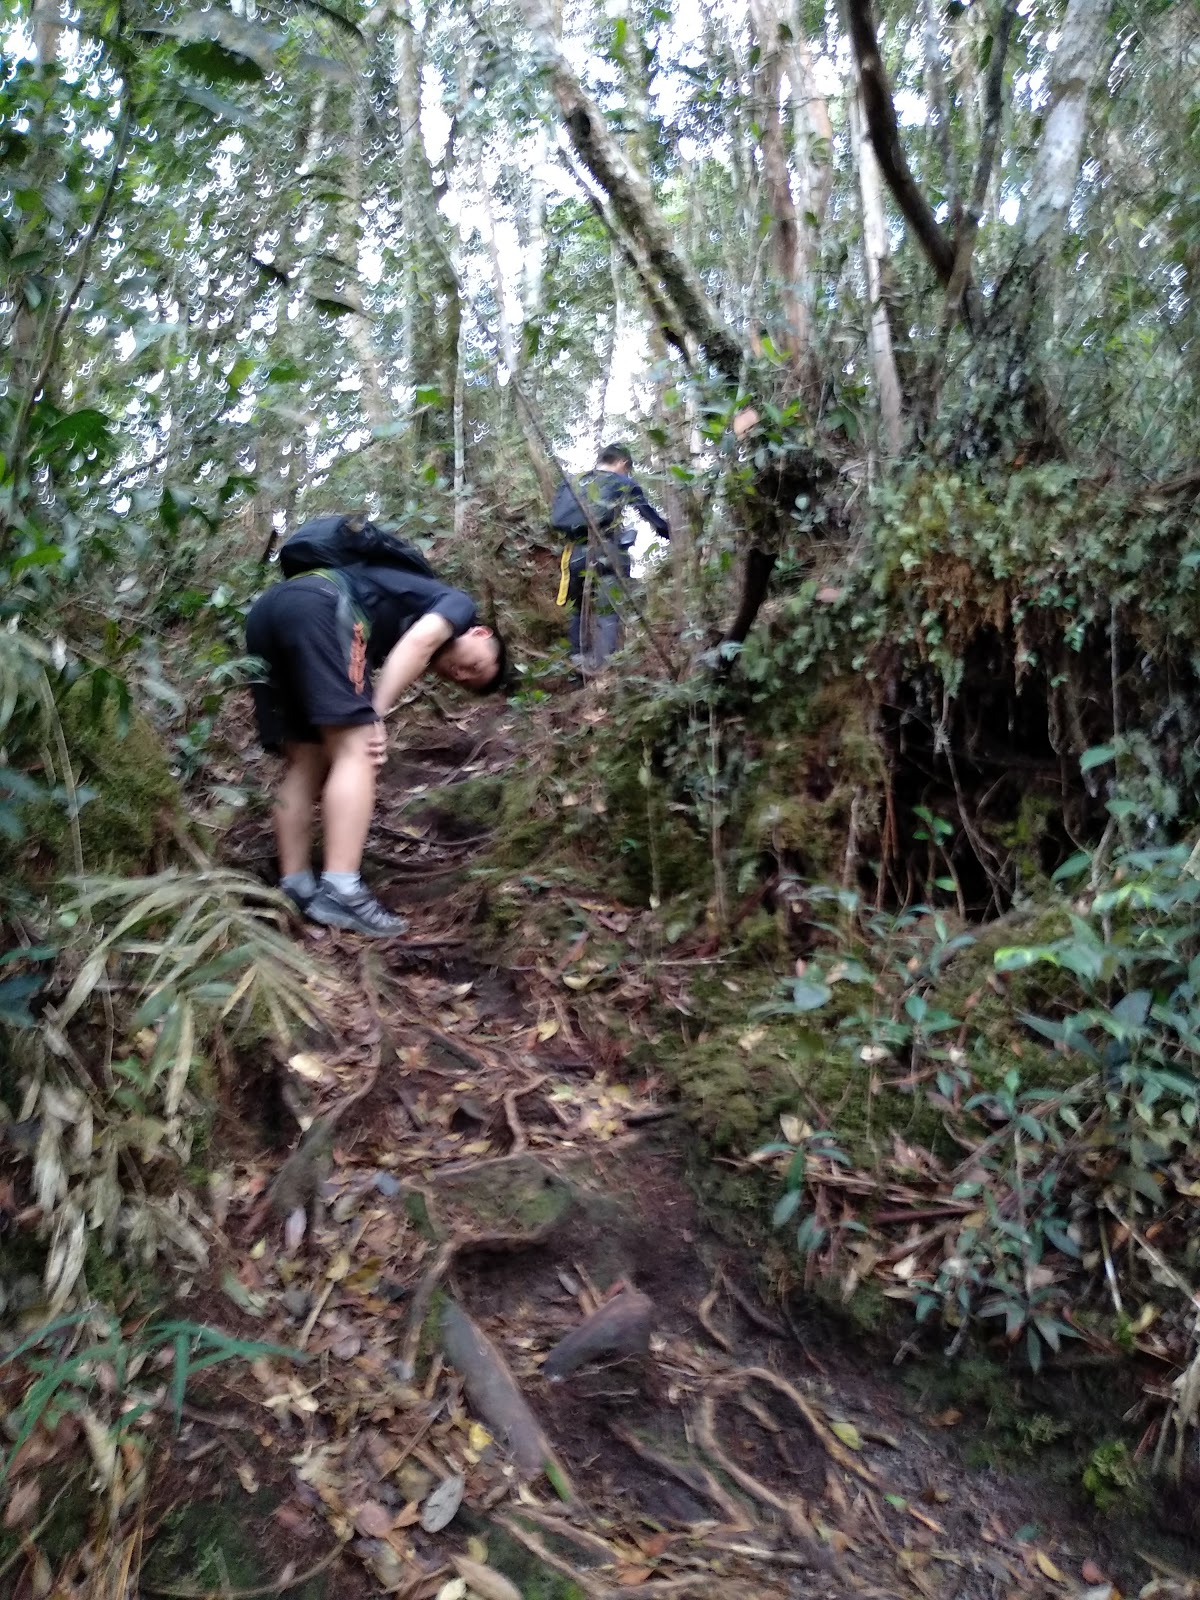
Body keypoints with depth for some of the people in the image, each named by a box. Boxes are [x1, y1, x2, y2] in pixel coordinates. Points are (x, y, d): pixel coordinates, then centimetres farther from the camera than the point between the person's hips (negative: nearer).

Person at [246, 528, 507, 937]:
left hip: (265, 611, 9)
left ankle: (295, 890, 9)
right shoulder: (458, 604, 17)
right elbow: (418, 641, -4)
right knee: (355, 752, -9)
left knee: (305, 762, 11)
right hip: (320, 606, -9)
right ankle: (341, 892, -17)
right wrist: (376, 717, -9)